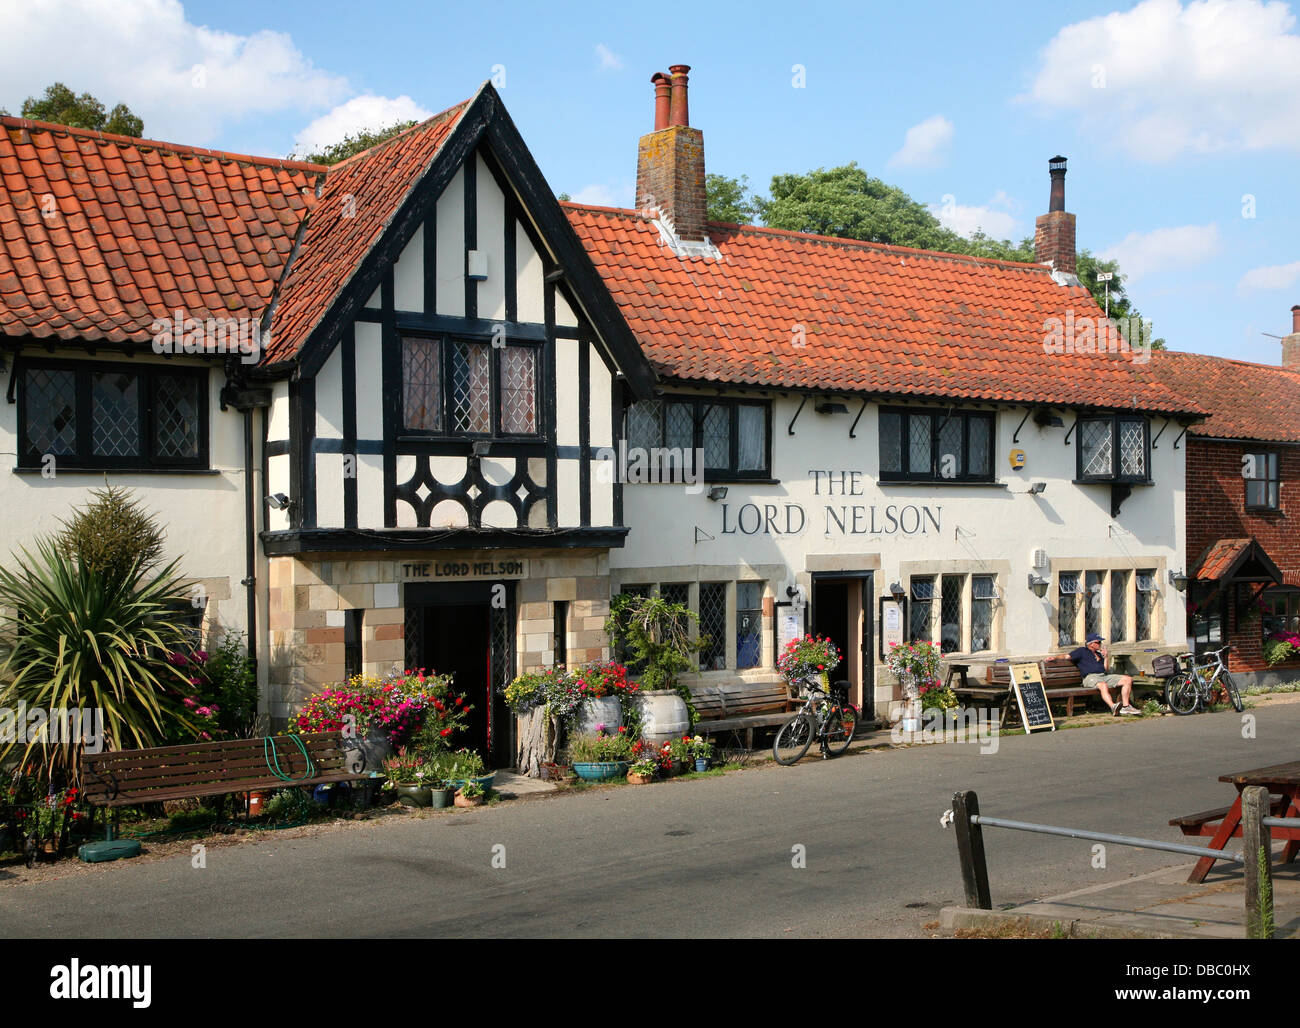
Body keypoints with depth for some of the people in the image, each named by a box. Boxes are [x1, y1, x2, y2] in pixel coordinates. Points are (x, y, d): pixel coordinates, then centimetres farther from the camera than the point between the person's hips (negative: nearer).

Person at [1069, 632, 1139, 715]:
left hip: (1104, 676, 7)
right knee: (1103, 685, -41)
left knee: (1128, 680, -5)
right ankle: (1113, 707, -60)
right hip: (1090, 677, -7)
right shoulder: (1082, 651, 10)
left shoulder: (1098, 654, 29)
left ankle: (1125, 706, -13)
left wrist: (1105, 657, 16)